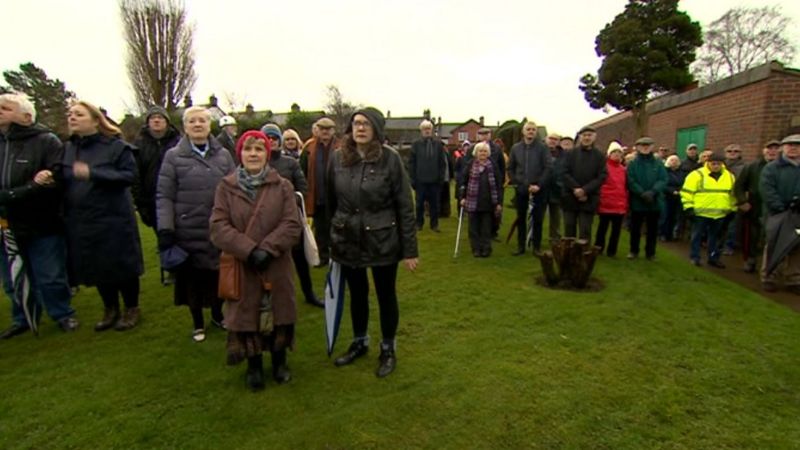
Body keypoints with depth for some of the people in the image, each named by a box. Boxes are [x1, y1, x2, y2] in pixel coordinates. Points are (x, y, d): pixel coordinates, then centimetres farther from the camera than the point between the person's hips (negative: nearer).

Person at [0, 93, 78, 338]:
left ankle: (63, 314, 26)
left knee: (51, 278, 7)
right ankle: (22, 319, 35)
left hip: (42, 225, -5)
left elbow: (55, 180, -20)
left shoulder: (47, 142, -9)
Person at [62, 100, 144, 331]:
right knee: (97, 269, 14)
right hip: (81, 221, 6)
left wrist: (93, 174, -24)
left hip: (114, 220, -5)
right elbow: (62, 181, 17)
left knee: (122, 266, 5)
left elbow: (130, 175, -16)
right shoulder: (68, 148, 10)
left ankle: (132, 309, 24)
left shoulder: (116, 146, -7)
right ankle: (110, 310, 33)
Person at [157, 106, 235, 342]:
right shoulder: (173, 156, 0)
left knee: (219, 274, 11)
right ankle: (198, 323, 31)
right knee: (193, 277, 10)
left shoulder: (223, 155, 5)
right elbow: (164, 196, -3)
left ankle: (217, 315, 37)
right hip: (188, 230, -1)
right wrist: (165, 229, -10)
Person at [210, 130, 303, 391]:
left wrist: (267, 248, -19)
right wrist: (249, 250, -18)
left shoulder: (282, 186, -1)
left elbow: (292, 225, -8)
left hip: (276, 265, 0)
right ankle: (254, 366, 31)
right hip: (241, 265, 0)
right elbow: (219, 227, -8)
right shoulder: (226, 187, 0)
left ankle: (279, 362, 33)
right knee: (247, 314, 10)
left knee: (278, 312, 11)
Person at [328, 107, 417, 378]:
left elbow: (405, 206, -10)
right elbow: (331, 201, 7)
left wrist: (410, 249, -10)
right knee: (357, 294, 18)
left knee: (386, 295, 12)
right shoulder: (338, 158, -1)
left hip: (382, 241, -3)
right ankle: (359, 342, 41)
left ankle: (388, 350, 32)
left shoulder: (390, 158, -11)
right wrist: (330, 238, 10)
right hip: (347, 240, 3)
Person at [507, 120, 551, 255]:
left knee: (538, 219, 4)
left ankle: (537, 247, 14)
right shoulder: (515, 148, 7)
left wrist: (539, 185, -14)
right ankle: (520, 246, 18)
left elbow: (548, 168, -8)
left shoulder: (542, 148, -2)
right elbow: (510, 168, 12)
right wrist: (515, 182, 1)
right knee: (520, 219, 9)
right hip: (520, 189, 3)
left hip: (538, 190, -3)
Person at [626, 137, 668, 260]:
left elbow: (663, 180, -4)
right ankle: (634, 250, 22)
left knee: (652, 228, 10)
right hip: (637, 202, -1)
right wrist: (642, 193, -21)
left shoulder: (658, 163, 4)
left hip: (655, 202, 1)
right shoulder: (633, 164, 0)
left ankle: (650, 252, 22)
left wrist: (653, 192, -21)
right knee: (635, 228, 8)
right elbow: (631, 181, -9)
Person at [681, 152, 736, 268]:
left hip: (720, 214, 5)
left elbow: (734, 194, 18)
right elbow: (687, 191, -9)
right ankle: (695, 257, 14)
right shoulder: (697, 174, -8)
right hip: (701, 212, -4)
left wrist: (732, 209, 16)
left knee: (714, 237, 14)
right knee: (697, 235, 4)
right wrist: (688, 207, -12)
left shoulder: (729, 176, 8)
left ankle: (713, 258, 25)